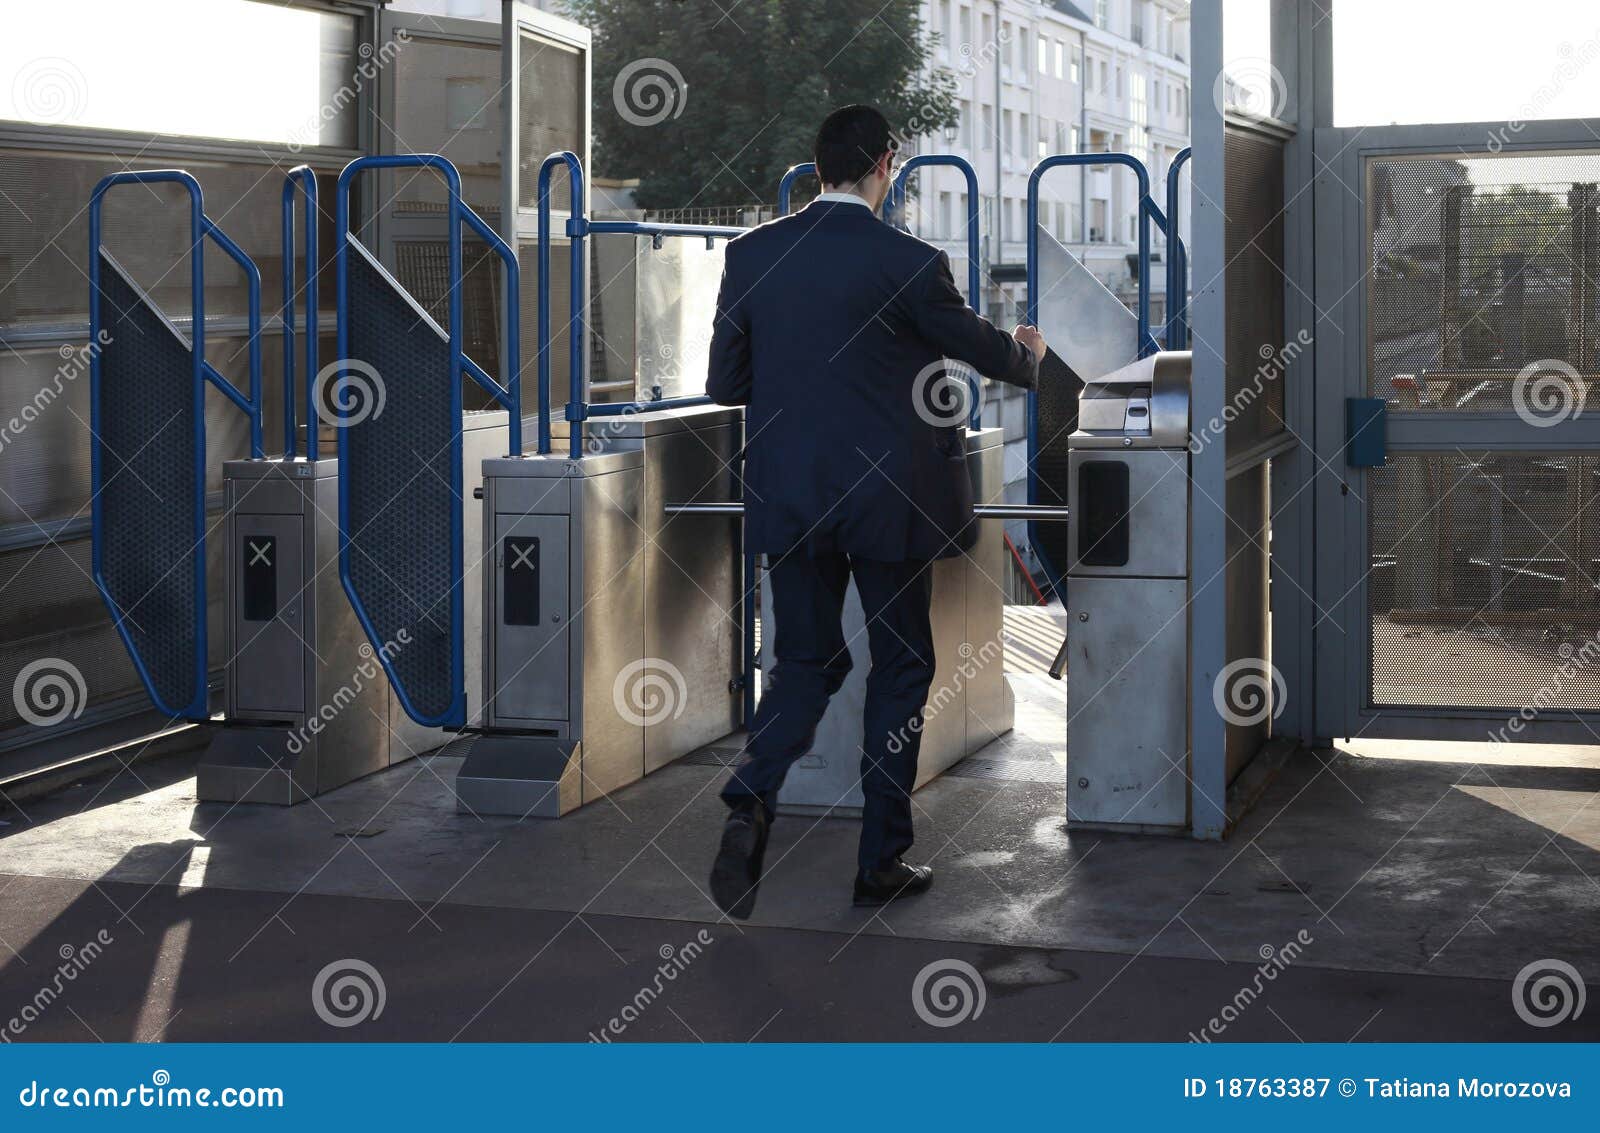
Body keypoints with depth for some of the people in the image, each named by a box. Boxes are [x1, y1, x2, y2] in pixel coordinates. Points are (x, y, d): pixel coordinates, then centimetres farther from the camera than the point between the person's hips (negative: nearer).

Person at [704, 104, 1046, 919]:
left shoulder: (750, 254, -1)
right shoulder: (909, 262, -12)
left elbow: (724, 384, 5)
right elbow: (981, 348, 3)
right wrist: (1027, 354, 26)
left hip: (788, 498, 4)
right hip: (888, 499, -3)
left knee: (805, 663, 15)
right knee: (901, 668, 11)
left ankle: (749, 805, -11)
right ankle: (881, 861, 15)